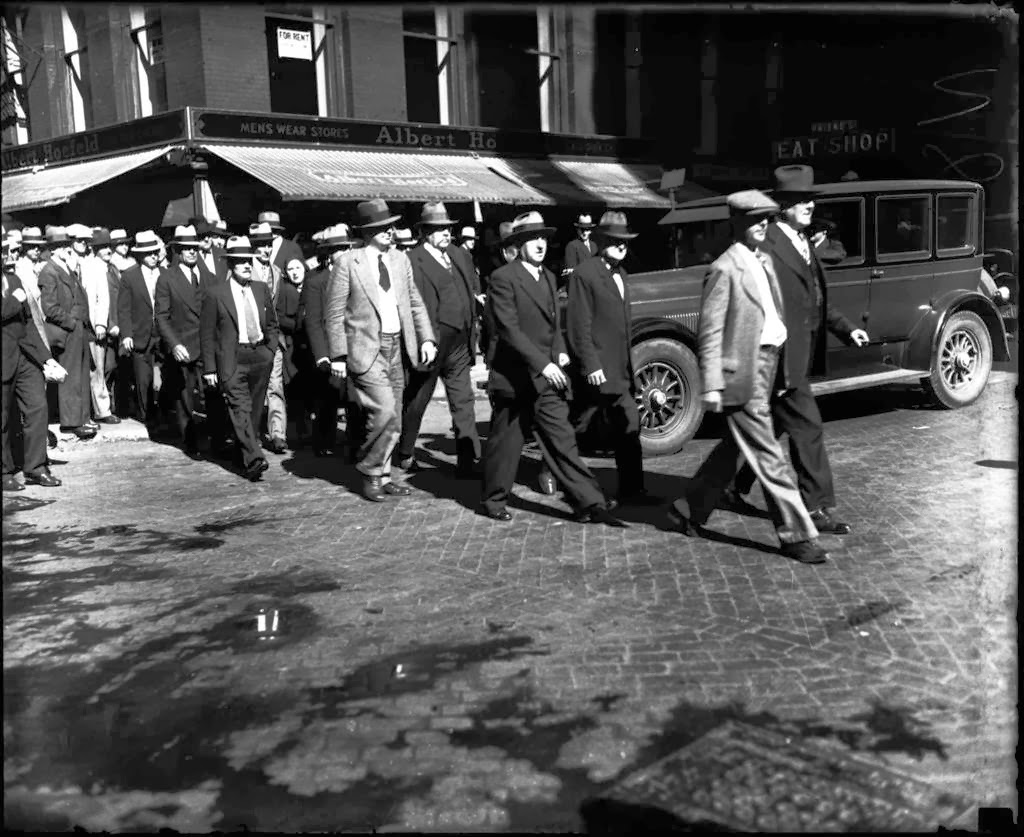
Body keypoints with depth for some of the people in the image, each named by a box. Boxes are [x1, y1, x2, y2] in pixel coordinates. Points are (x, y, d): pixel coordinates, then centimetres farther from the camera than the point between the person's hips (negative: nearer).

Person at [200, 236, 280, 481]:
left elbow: (272, 323, 22)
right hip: (232, 360, -5)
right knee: (240, 409, -15)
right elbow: (206, 333, -2)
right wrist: (209, 368, -6)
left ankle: (243, 455, 24)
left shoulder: (261, 289, 11)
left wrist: (270, 351, 10)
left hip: (260, 357, 5)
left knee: (254, 411, 9)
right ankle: (254, 459, -23)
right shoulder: (214, 293, -3)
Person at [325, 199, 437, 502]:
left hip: (397, 347, 6)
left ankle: (382, 476, 24)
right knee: (385, 413, -16)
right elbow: (335, 313, -5)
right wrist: (338, 356, -10)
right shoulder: (347, 262, -5)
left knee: (391, 418, 10)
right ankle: (370, 471, 5)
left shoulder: (401, 259, 11)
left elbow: (415, 303, 15)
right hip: (365, 349, -6)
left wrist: (426, 338, 2)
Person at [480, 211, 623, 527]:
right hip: (513, 377, -6)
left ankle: (589, 504, 1)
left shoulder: (548, 276, 14)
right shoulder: (503, 278, -11)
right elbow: (509, 329, -19)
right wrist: (543, 363, -24)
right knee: (505, 442, 7)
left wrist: (561, 351, 3)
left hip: (546, 377, 6)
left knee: (562, 440, 2)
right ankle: (494, 501, 24)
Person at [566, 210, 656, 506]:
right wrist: (590, 365, -19)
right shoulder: (584, 274, -12)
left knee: (629, 429, 4)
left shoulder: (620, 273, 15)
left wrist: (627, 365, 17)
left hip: (620, 371, 8)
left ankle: (631, 490, 9)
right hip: (596, 371, -8)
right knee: (575, 428, 5)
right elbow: (578, 326, -16)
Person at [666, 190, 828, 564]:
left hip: (767, 364, 9)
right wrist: (712, 385, -17)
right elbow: (710, 332, -14)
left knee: (734, 448, 18)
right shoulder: (724, 269, -12)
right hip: (742, 371, -9)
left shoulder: (763, 262, 14)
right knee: (768, 456, -2)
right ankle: (796, 534, 6)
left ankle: (689, 511, 32)